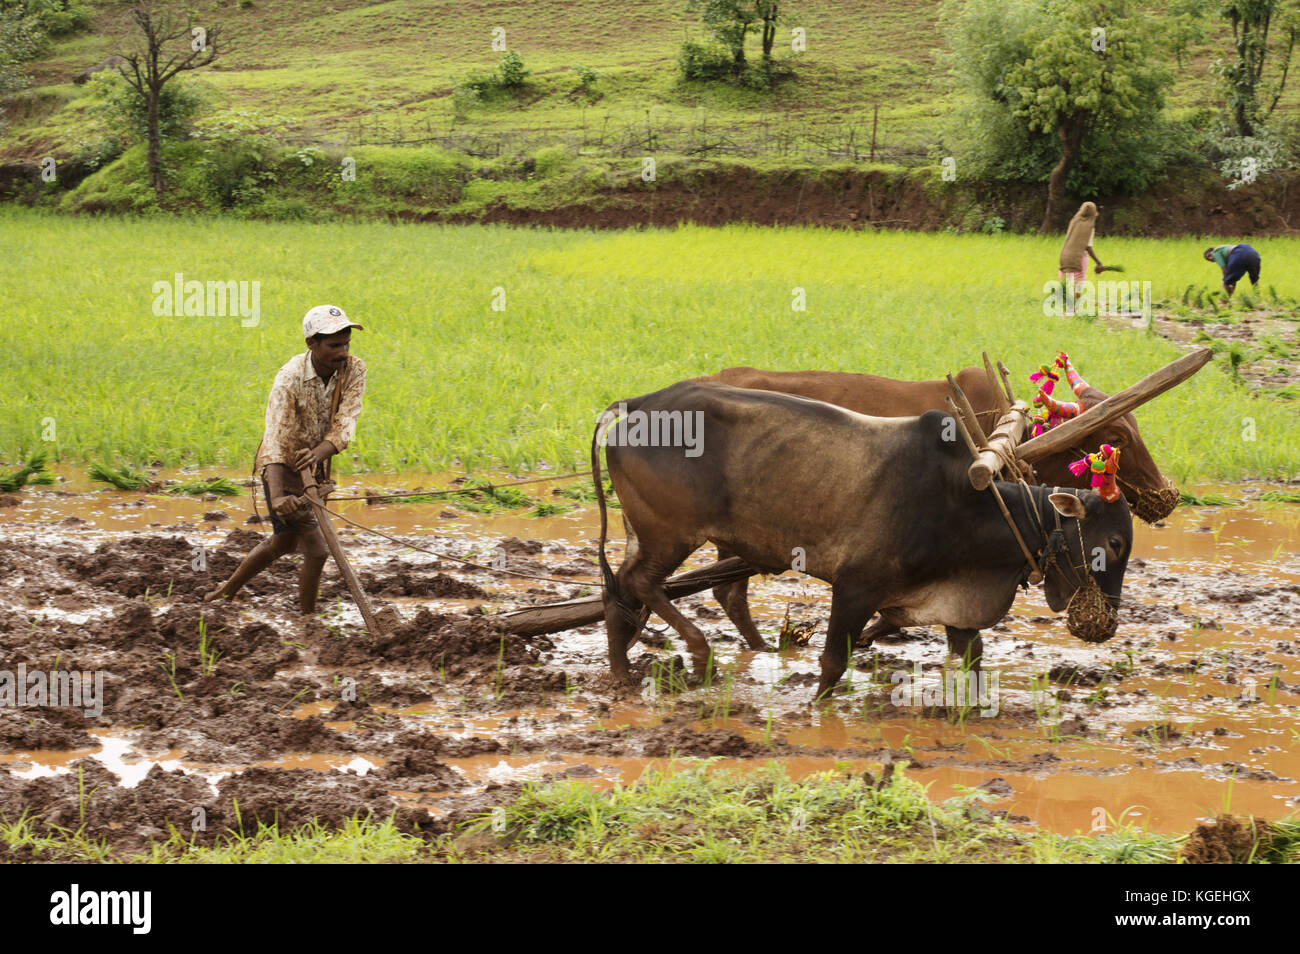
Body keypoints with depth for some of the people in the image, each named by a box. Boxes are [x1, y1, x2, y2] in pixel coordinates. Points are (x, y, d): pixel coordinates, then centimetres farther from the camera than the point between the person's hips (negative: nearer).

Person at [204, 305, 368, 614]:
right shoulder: (290, 378, -28)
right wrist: (276, 497, -51)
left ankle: (228, 591, 43)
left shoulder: (354, 370, -14)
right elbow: (275, 440, -37)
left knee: (283, 543, 23)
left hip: (315, 468, 6)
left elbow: (346, 423, -24)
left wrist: (322, 451, -47)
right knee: (316, 550, -12)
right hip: (284, 469, -6)